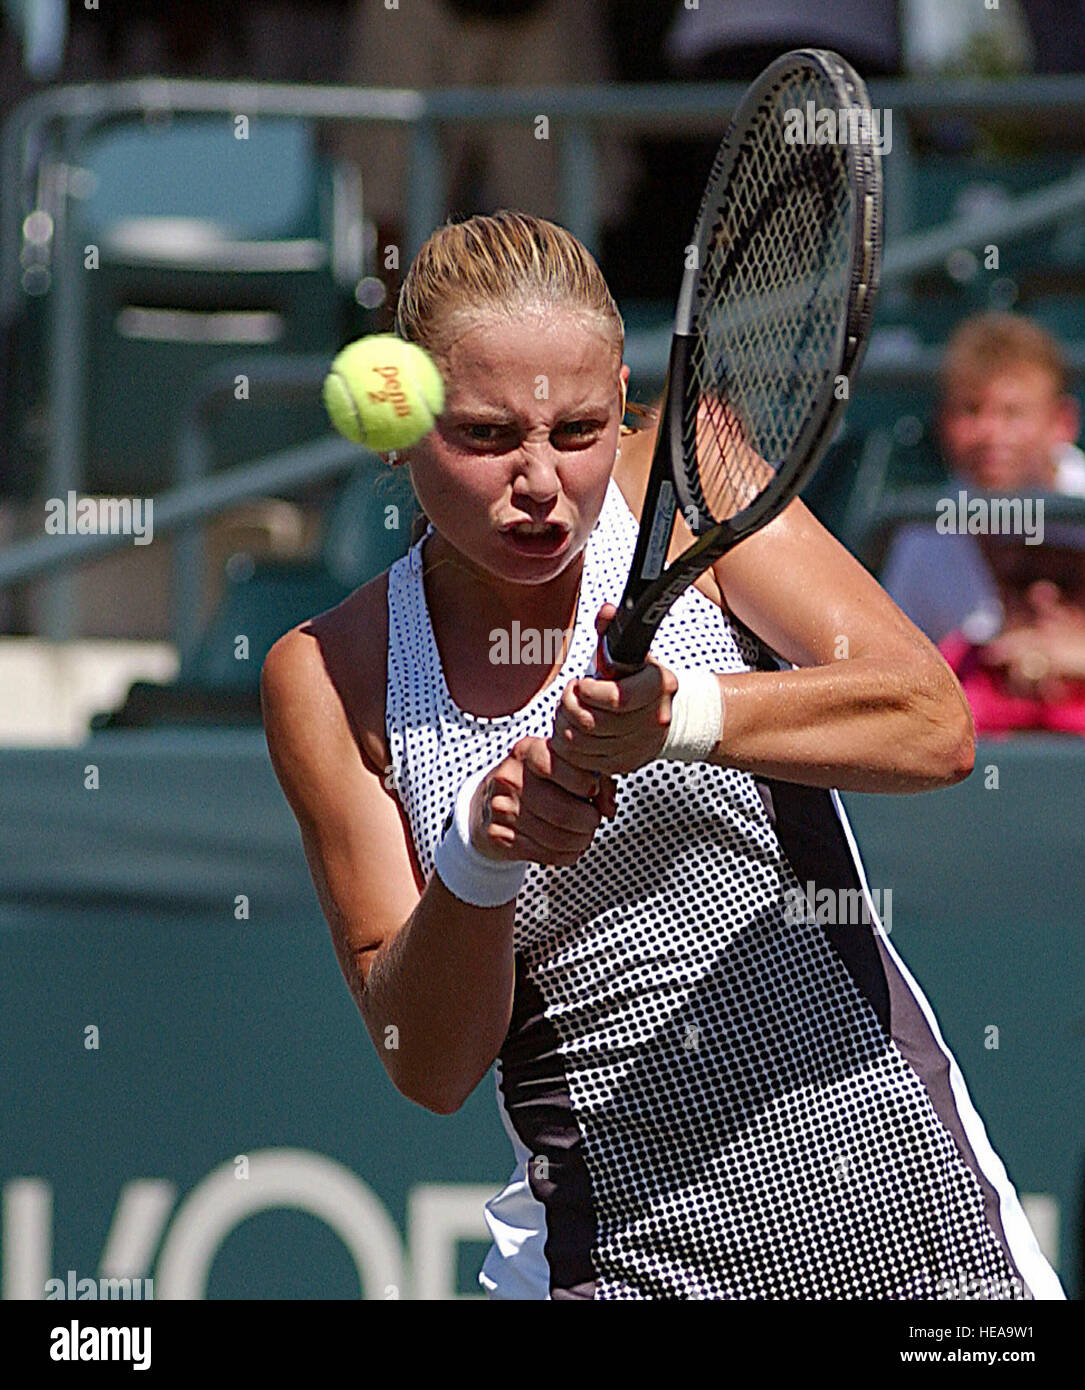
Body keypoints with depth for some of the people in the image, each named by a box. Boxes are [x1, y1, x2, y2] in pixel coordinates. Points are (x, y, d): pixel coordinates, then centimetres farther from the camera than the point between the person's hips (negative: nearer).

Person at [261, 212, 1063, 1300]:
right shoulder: (330, 677, -1)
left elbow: (937, 727, -18)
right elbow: (428, 1069, -5)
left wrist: (684, 714, -35)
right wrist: (477, 861, -25)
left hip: (896, 1176, -1)